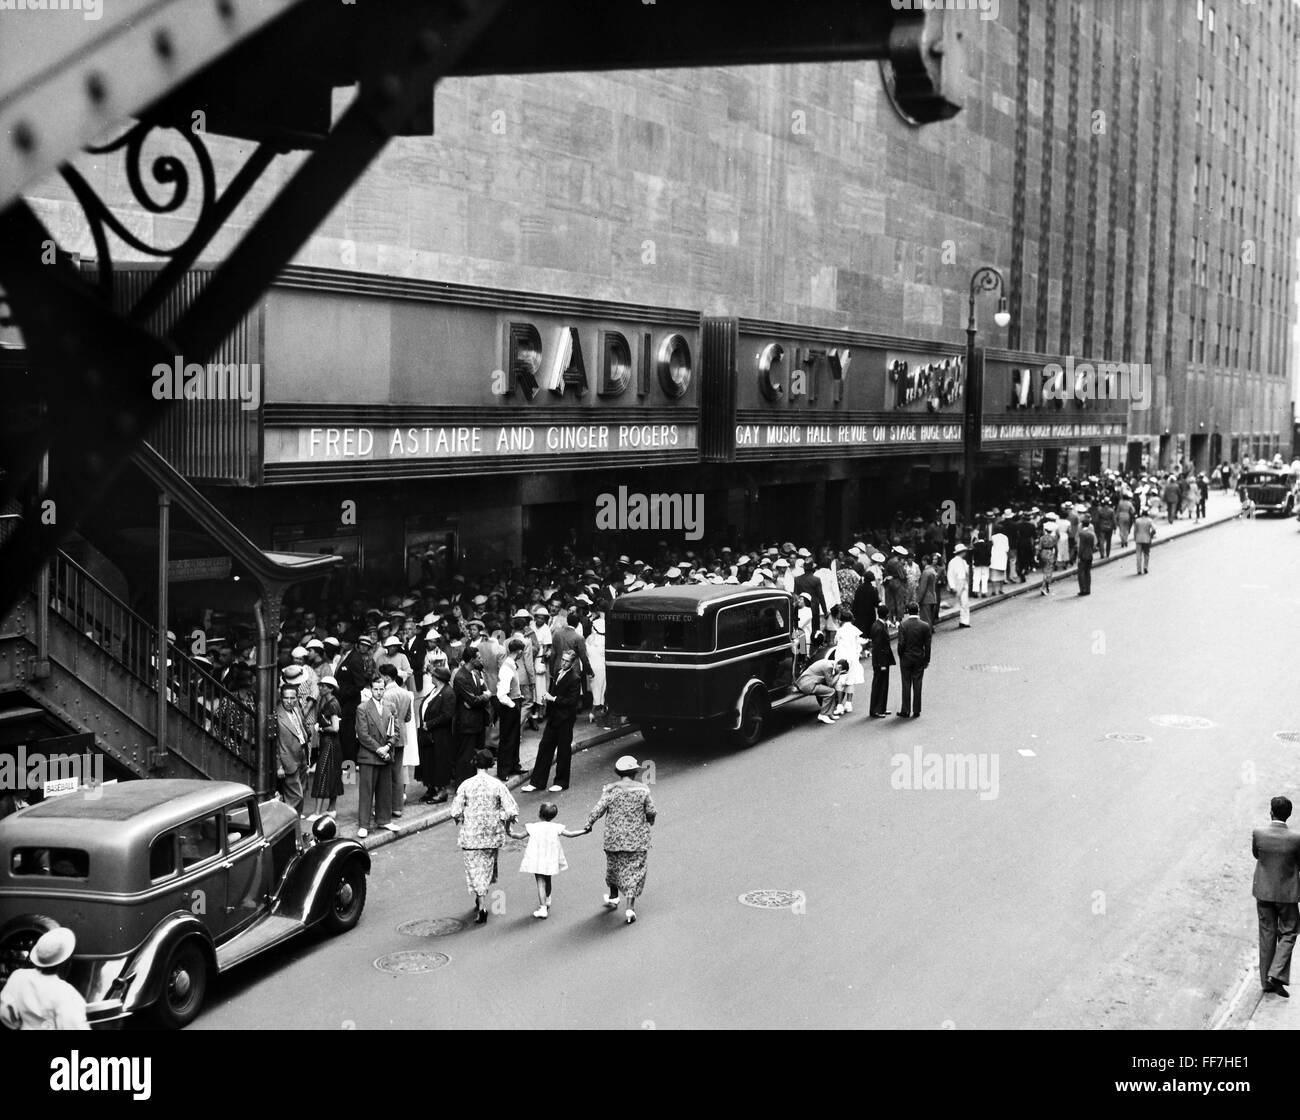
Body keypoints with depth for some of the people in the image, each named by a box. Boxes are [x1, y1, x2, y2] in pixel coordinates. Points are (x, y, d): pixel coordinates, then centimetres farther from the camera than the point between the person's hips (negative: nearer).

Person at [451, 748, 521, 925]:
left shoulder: (466, 785, -10)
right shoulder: (498, 785, -8)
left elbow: (455, 812, -11)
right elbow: (512, 811, -12)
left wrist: (460, 820, 11)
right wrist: (505, 822, 8)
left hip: (470, 836, -2)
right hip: (492, 836, 2)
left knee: (475, 870, 5)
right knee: (487, 867, 21)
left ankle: (482, 907, -4)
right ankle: (481, 901, 34)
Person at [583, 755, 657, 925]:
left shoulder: (610, 790, -9)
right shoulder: (642, 789, -8)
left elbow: (598, 809, -13)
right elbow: (651, 811, -4)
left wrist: (589, 824, 1)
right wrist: (650, 821, 18)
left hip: (614, 837, 1)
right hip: (637, 839, -1)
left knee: (613, 865, 23)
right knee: (634, 870, 3)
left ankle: (613, 897, 40)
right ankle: (630, 907, -4)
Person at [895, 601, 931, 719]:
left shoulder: (903, 625, -11)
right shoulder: (925, 626, -7)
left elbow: (901, 643, -12)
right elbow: (927, 645, -4)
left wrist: (901, 656, 3)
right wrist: (927, 660, 6)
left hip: (906, 658, -1)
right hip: (919, 659, 1)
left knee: (906, 685, 7)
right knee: (917, 685, 7)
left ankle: (905, 711, 10)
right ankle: (916, 711, 11)